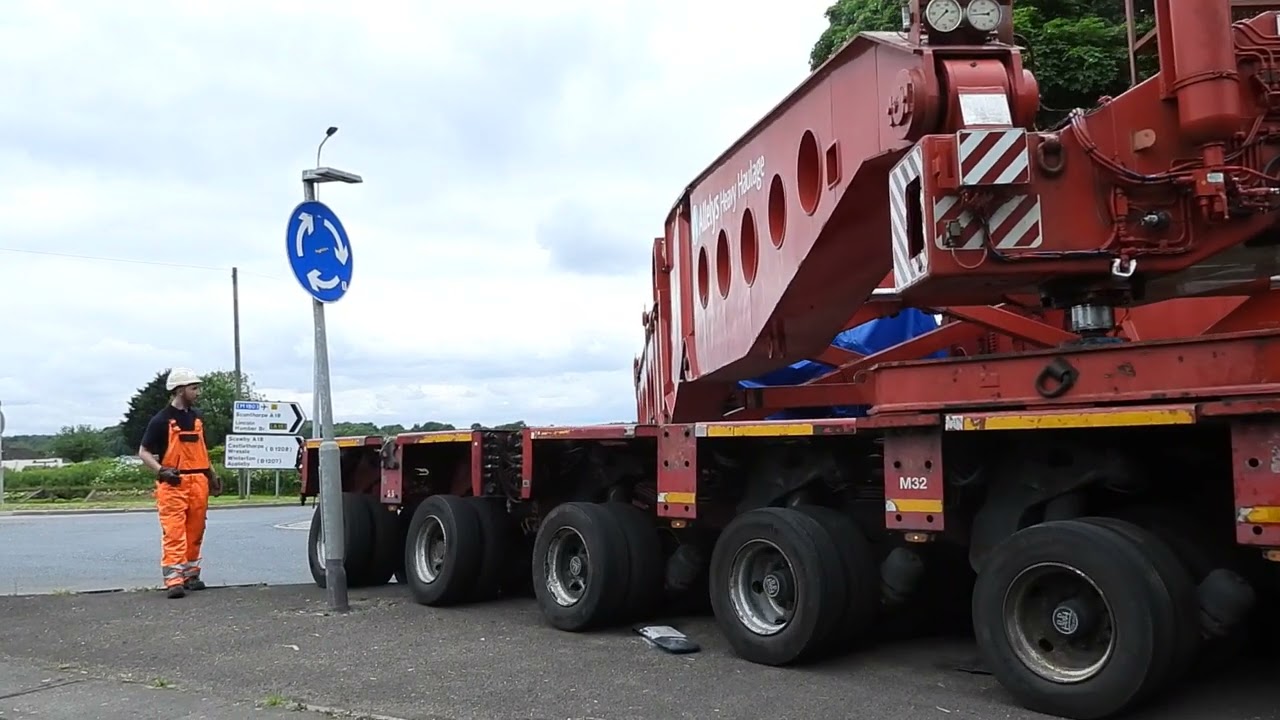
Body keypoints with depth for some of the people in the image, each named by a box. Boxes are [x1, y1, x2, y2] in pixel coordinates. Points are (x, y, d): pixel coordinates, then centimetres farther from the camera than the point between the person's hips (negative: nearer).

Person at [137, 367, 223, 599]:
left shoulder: (197, 417, 15)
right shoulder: (161, 420, -5)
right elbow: (144, 452, -3)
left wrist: (212, 475, 20)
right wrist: (161, 470, -18)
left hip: (198, 482, 6)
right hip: (173, 483, -6)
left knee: (195, 532, 10)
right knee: (174, 533, -11)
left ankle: (191, 574, 20)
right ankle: (173, 580, -14)